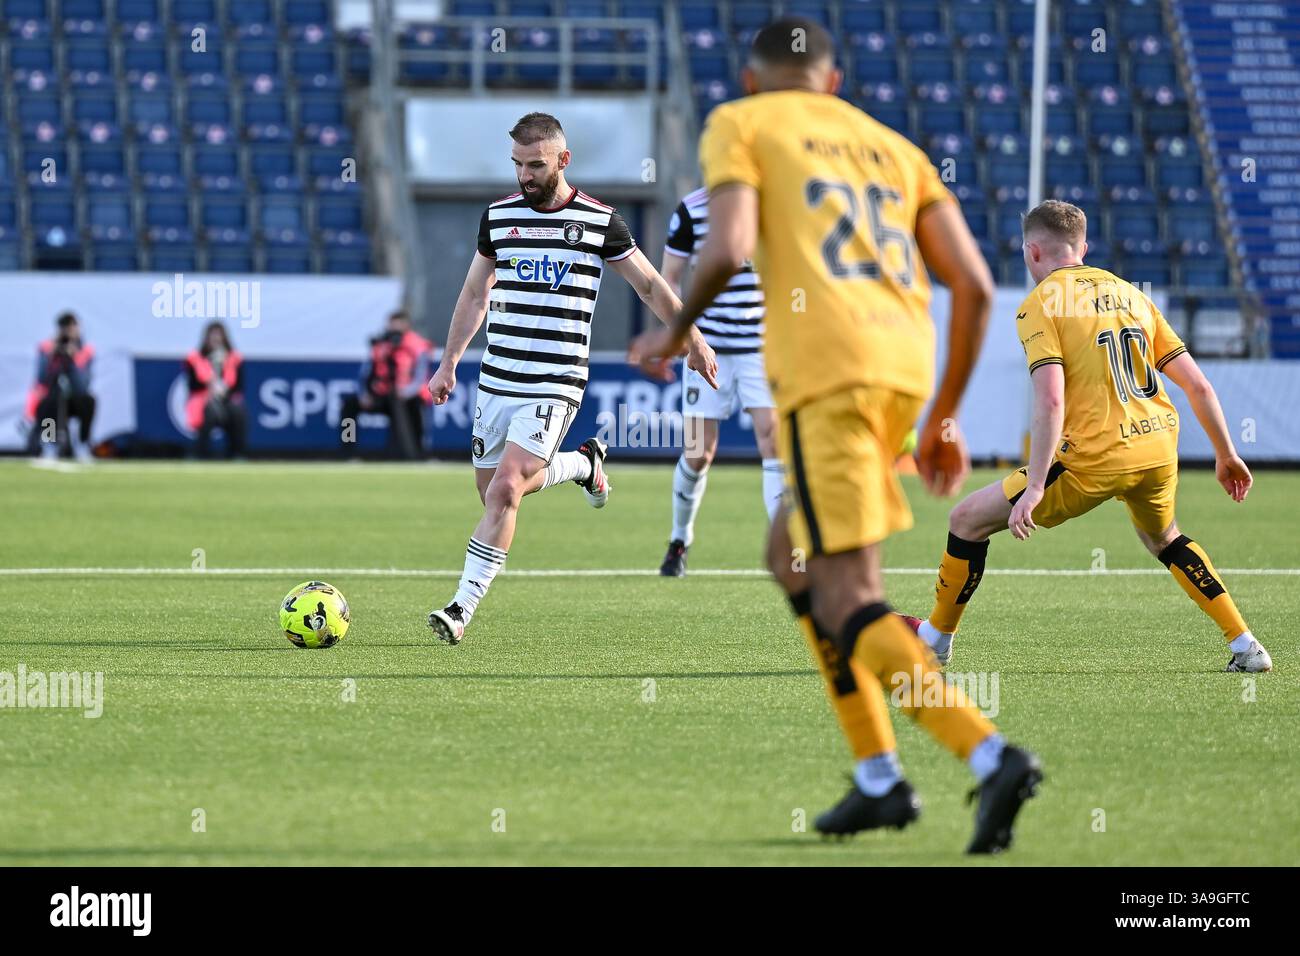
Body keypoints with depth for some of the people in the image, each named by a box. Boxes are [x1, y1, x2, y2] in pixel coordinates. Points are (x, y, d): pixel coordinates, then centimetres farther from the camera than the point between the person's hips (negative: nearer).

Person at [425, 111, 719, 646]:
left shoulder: (599, 222, -3)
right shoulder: (497, 216, 7)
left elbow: (650, 286, 8)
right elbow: (475, 294, 17)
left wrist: (694, 343, 11)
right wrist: (449, 363, 14)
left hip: (555, 384, -5)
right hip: (496, 378, 5)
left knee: (505, 488, -17)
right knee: (491, 487, 9)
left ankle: (464, 608, -15)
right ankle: (581, 463, 37)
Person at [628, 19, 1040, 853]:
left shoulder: (739, 124, 11)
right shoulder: (894, 148, 25)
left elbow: (729, 248, -7)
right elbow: (975, 285, 15)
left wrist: (676, 333, 10)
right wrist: (946, 417, 22)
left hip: (824, 366, -6)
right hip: (907, 366, 6)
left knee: (847, 600, -7)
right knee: (793, 557, 23)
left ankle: (992, 755, -26)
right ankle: (878, 780, 16)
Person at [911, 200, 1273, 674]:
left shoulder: (1039, 304, -3)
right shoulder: (1129, 293, 16)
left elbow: (1050, 401, -17)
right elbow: (1198, 386, 13)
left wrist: (1034, 486, -20)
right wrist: (1226, 454, 23)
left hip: (1094, 457, -6)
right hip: (1158, 447, 6)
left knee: (968, 521, 9)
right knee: (1163, 538, 35)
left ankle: (937, 636, 19)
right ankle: (1245, 646, 25)